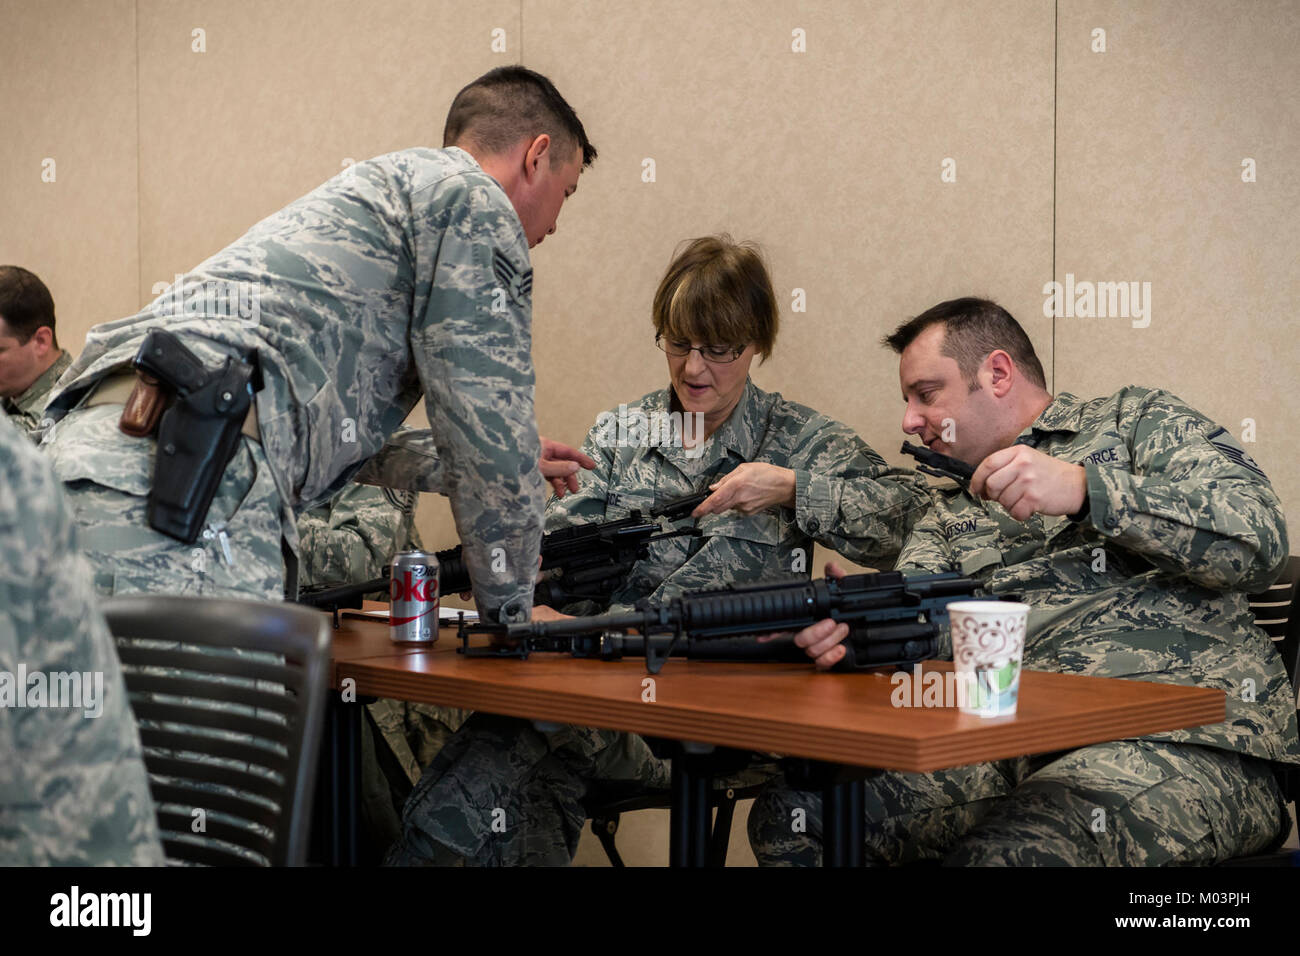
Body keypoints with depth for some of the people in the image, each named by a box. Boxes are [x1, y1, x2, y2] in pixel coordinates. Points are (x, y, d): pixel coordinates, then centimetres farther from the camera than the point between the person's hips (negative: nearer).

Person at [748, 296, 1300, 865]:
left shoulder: (1137, 421, 12)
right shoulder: (951, 512, 26)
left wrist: (1084, 488, -15)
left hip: (1182, 738, -5)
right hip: (1004, 742, 5)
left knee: (1003, 854, -36)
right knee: (790, 817, -15)